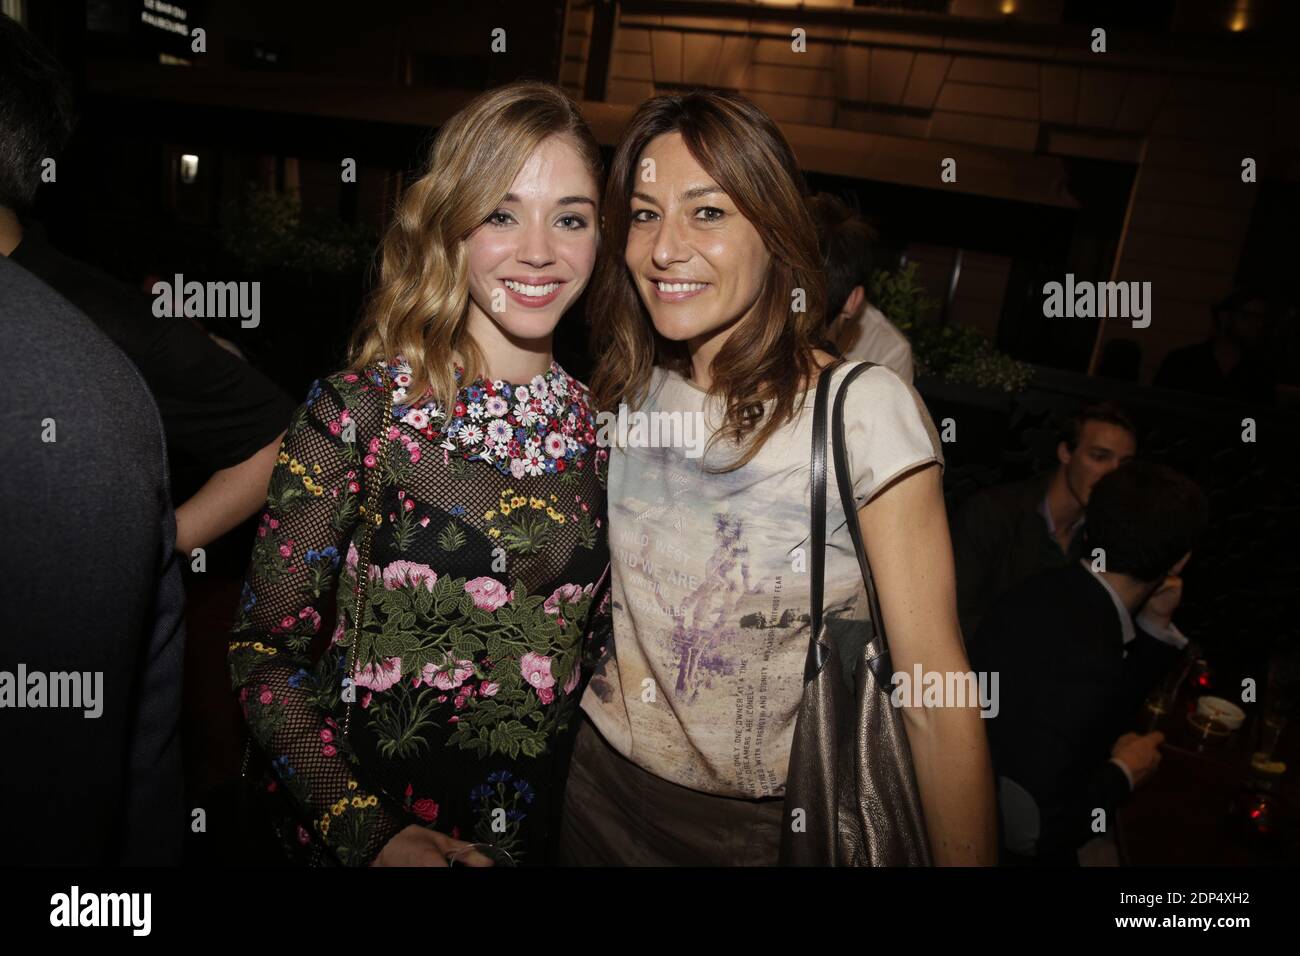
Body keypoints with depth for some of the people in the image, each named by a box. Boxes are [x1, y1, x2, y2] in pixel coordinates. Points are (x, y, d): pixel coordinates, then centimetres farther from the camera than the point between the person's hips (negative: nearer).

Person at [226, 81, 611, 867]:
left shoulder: (596, 422, -5)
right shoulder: (358, 412, -16)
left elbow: (592, 639, 5)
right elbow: (265, 645, -12)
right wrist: (367, 832, -18)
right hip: (361, 822, -3)